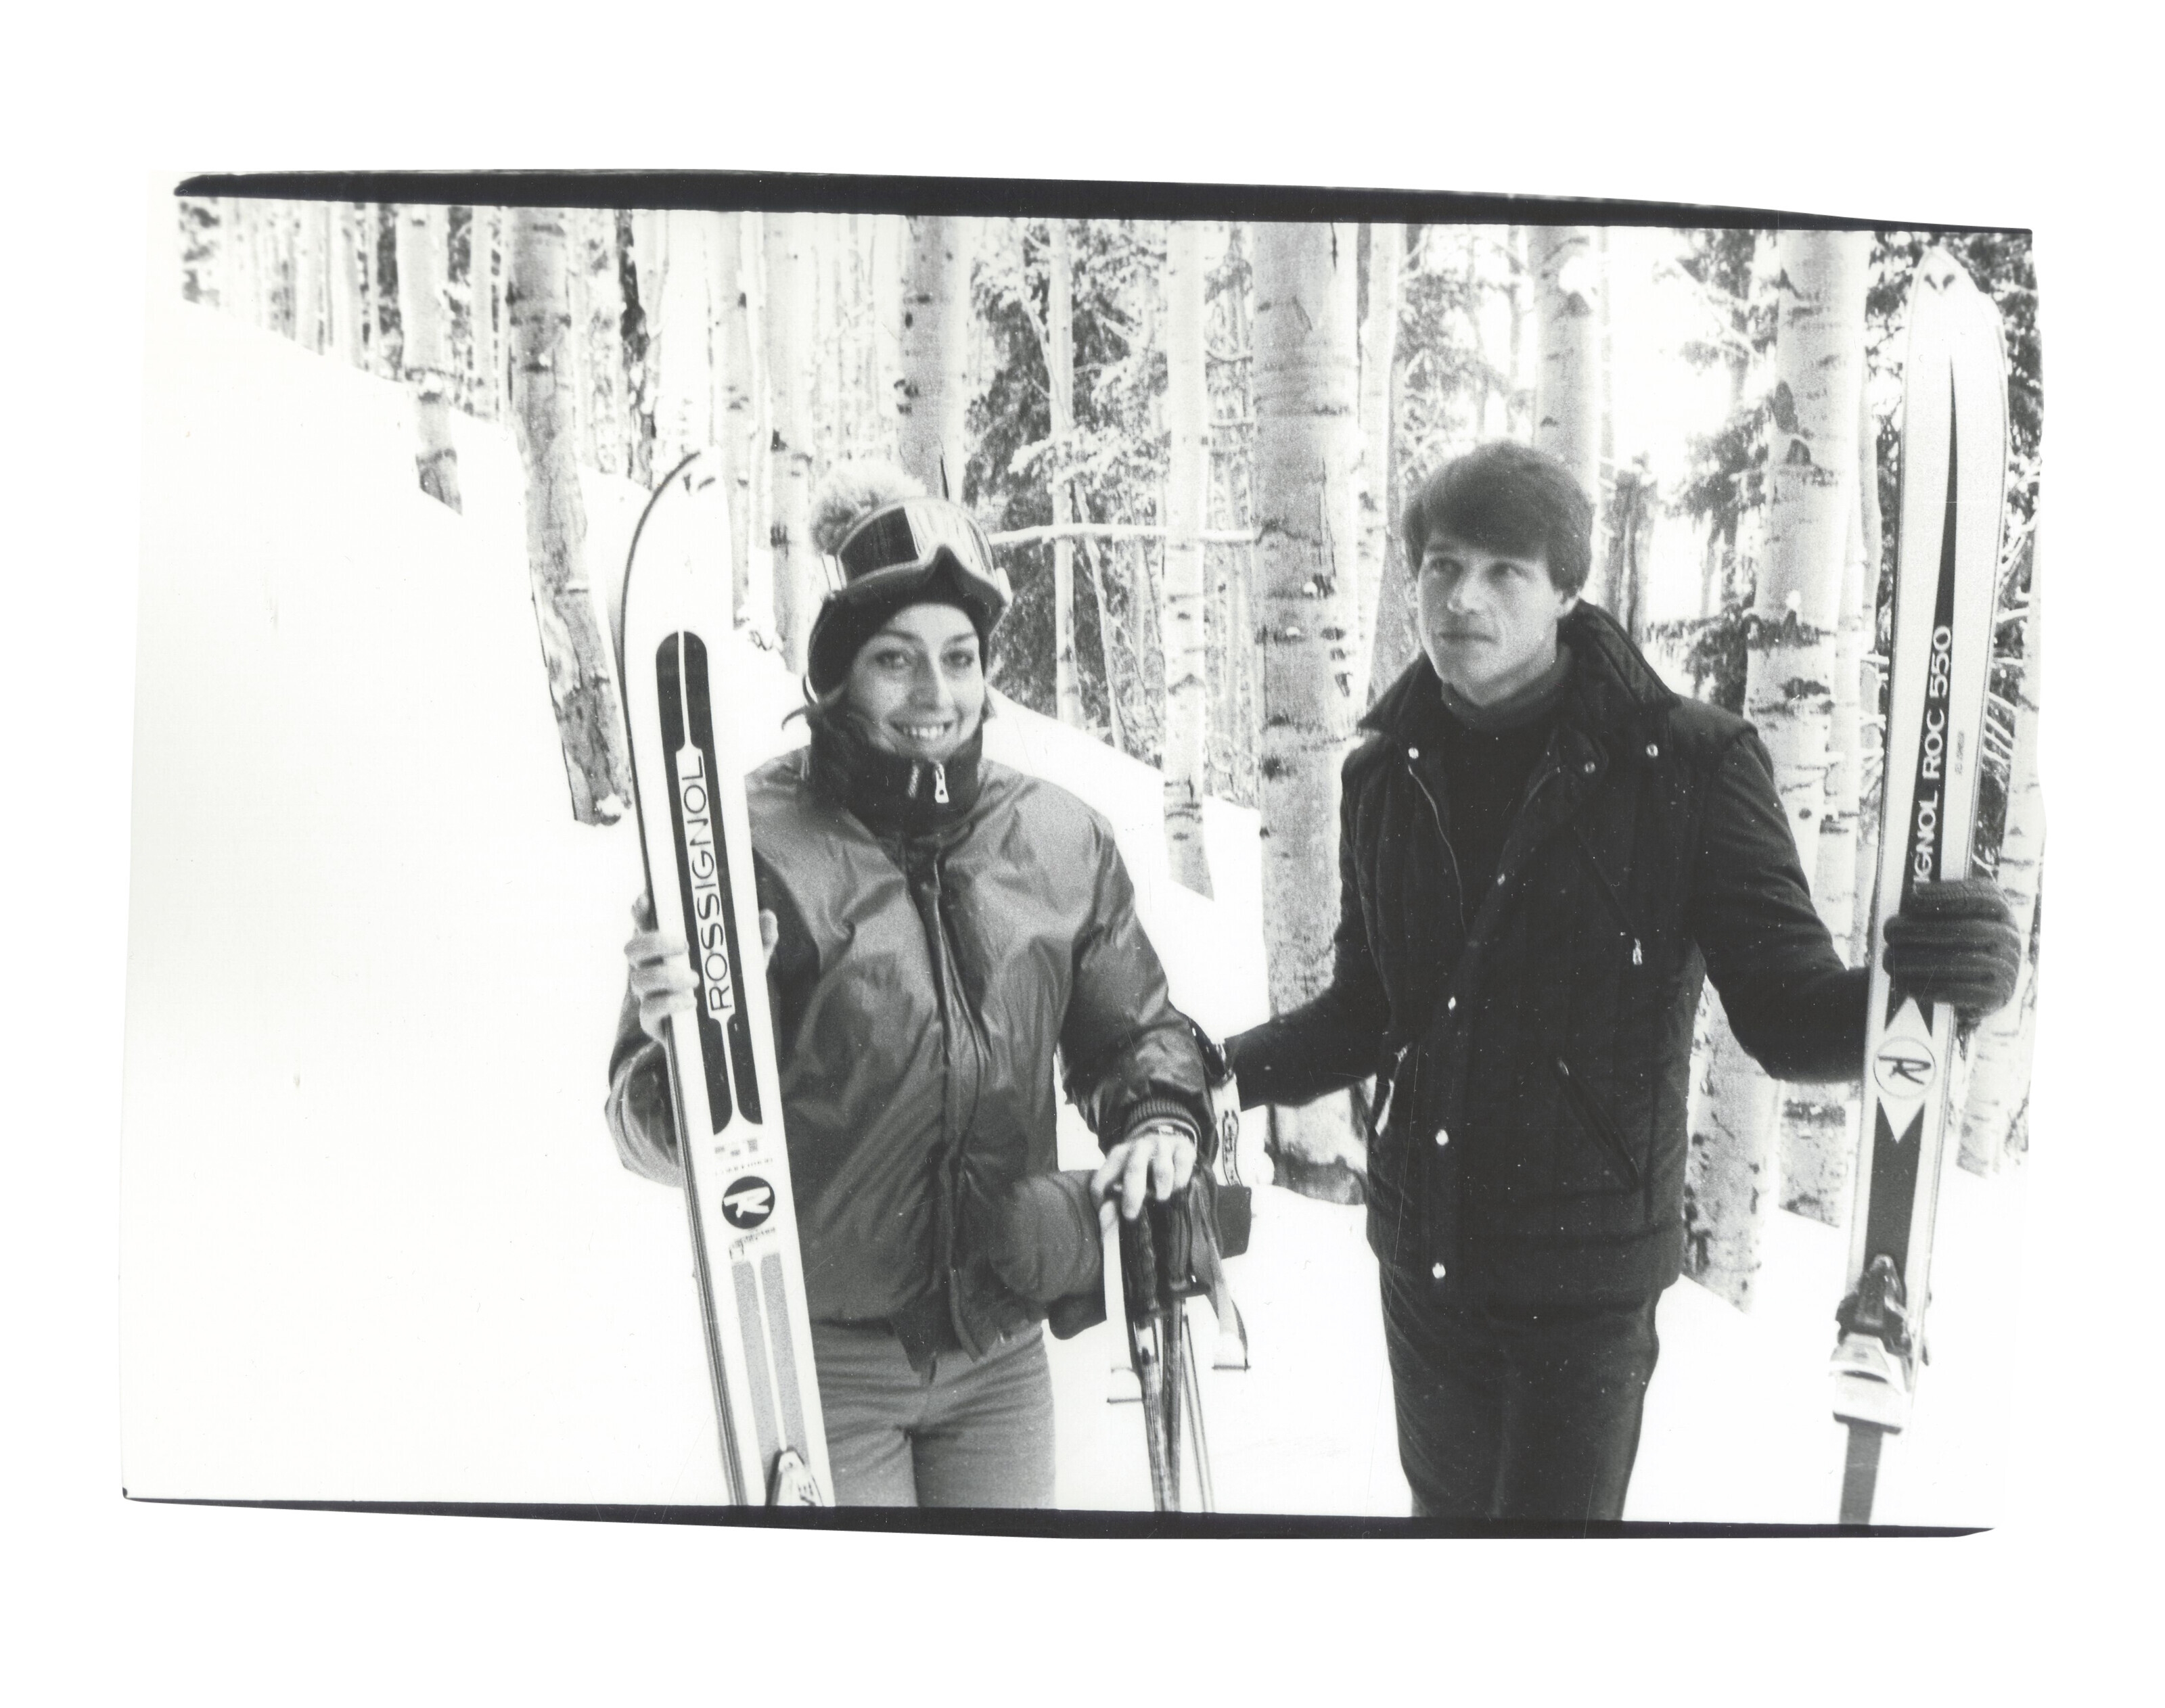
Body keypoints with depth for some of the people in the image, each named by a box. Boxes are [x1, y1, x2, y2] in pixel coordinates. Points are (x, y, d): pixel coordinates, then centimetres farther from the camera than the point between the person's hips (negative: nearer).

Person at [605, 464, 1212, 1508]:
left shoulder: (1062, 841, 0)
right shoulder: (755, 846, -13)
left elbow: (1131, 1029, 13)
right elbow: (658, 1139, -12)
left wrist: (1160, 1119, -7)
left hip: (1001, 1352, 5)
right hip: (821, 1366, -4)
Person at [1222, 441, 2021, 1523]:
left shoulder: (1687, 765, -12)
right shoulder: (1388, 773, 1)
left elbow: (1783, 1014, -12)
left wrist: (1934, 978, -32)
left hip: (1587, 1274, -4)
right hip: (1422, 1259, 5)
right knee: (1450, 1503, 21)